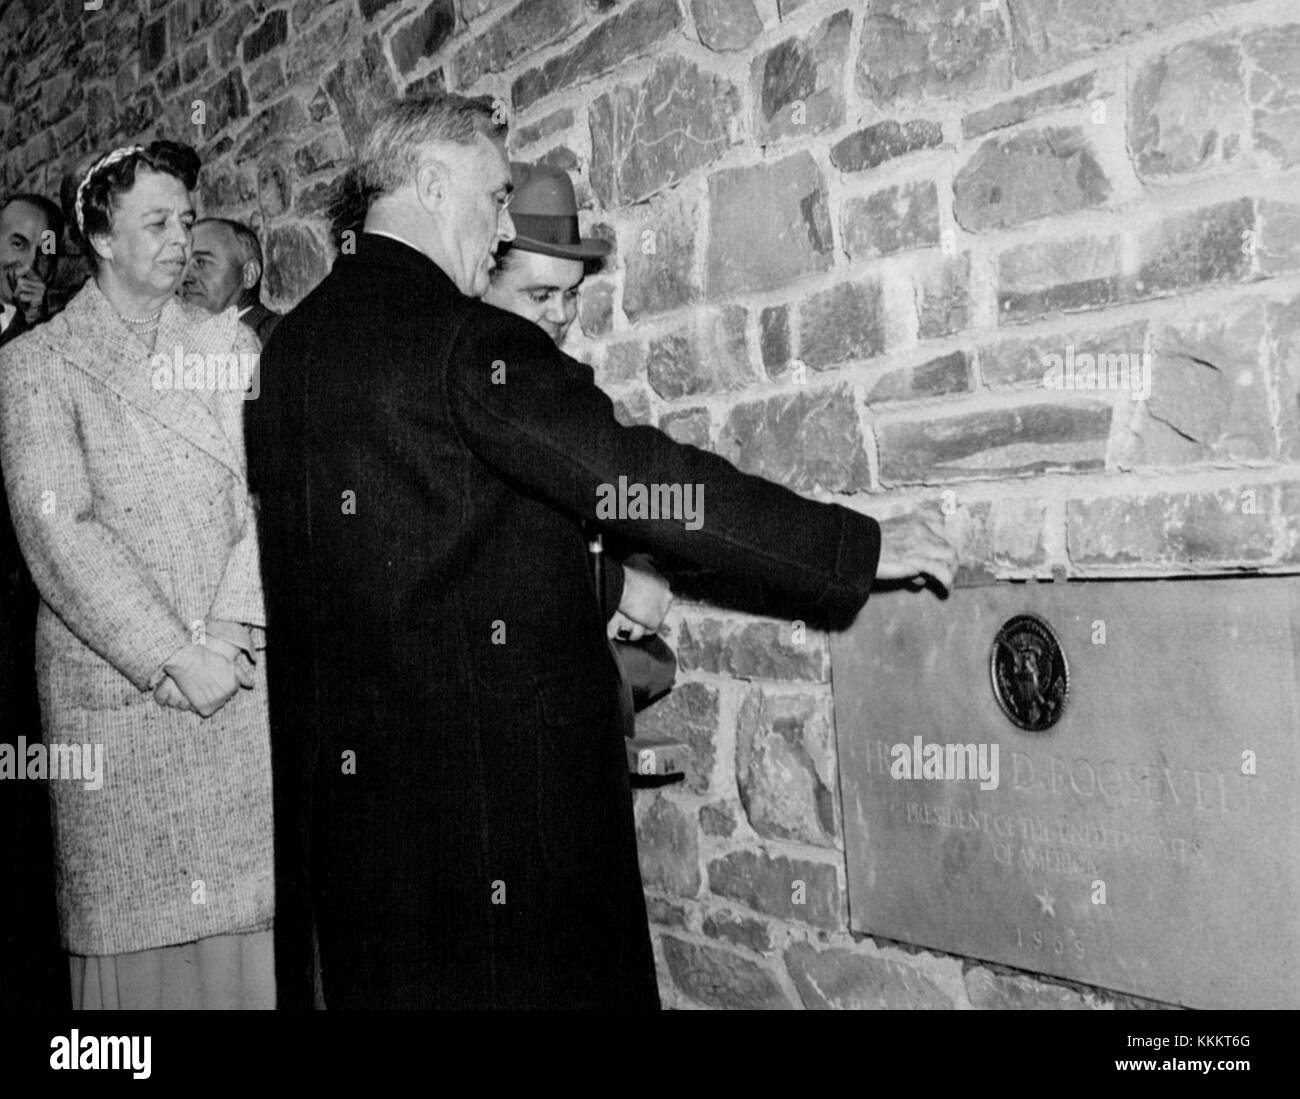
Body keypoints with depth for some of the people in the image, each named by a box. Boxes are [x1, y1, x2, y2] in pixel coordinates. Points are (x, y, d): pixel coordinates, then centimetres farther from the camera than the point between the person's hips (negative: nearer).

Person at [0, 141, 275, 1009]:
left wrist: (231, 630, -11)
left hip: (242, 675, 2)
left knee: (252, 912, 2)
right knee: (136, 925, 3)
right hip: (115, 686, -2)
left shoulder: (231, 342, 12)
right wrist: (169, 659, -14)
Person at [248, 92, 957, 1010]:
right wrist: (859, 549, -16)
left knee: (381, 976, 17)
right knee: (533, 973, 5)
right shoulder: (468, 343, -16)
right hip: (490, 758, -8)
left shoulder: (291, 343, 9)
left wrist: (594, 583, 18)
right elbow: (640, 478, -22)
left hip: (340, 760, 9)